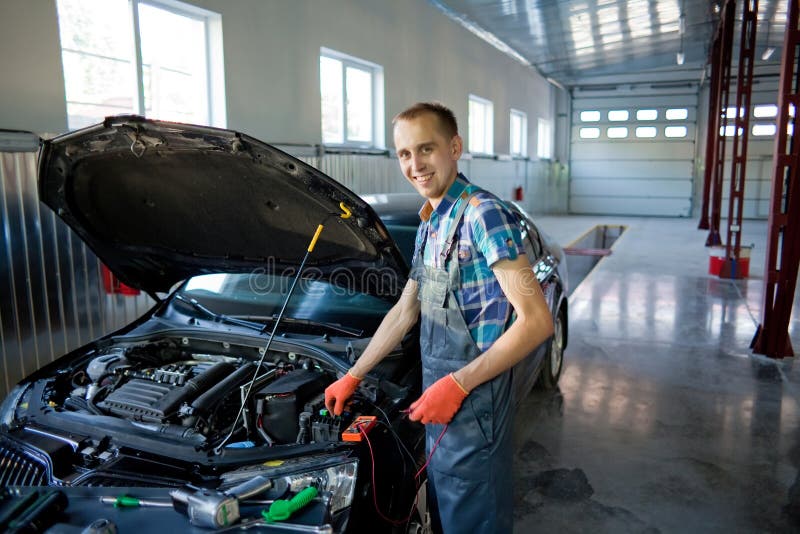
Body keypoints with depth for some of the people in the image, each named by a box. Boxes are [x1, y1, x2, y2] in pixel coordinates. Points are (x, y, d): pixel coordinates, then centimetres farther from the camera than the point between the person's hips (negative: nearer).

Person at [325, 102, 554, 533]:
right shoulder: (429, 227, 9)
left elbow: (537, 322, -23)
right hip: (440, 409, 8)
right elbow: (403, 313, 17)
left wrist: (457, 384, -24)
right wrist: (352, 377, 18)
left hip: (472, 412, -8)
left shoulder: (482, 214, -19)